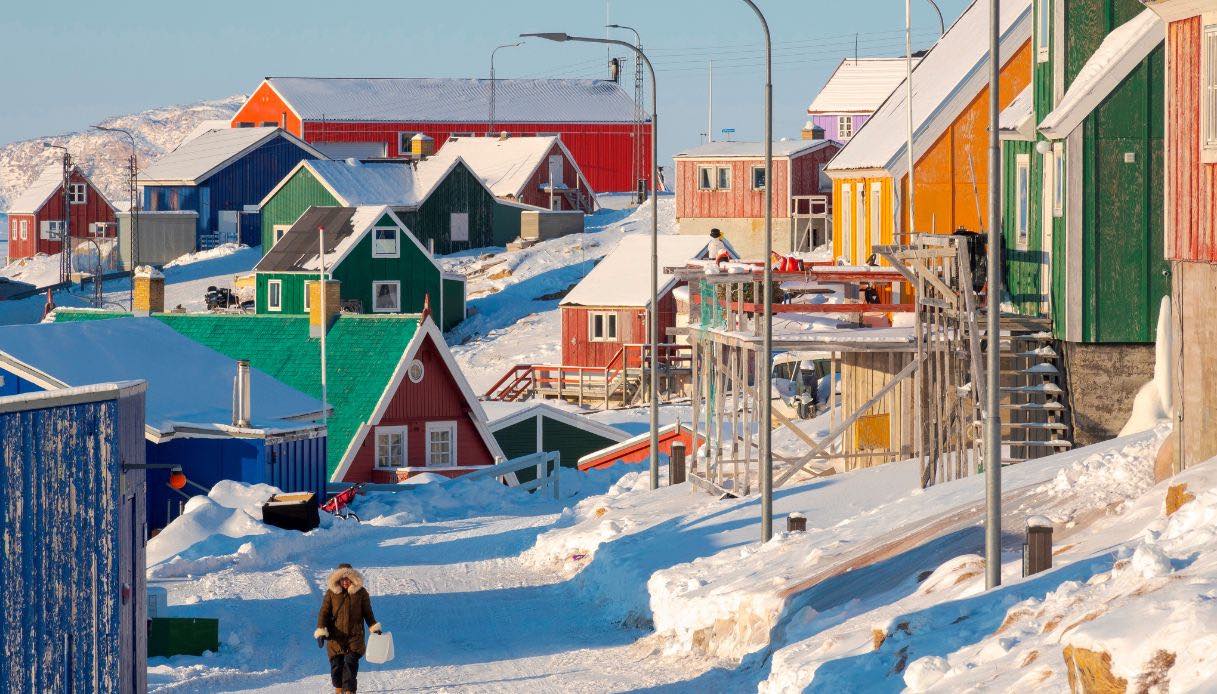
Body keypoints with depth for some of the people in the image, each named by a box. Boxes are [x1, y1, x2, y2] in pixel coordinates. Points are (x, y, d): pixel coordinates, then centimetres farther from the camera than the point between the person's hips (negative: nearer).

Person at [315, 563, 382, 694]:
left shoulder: (361, 592, 2)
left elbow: (368, 613, 13)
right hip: (336, 637, 1)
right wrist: (321, 632, -9)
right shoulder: (331, 593, 1)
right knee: (336, 665, 5)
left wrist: (375, 628, 8)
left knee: (350, 664, -14)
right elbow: (324, 613, 2)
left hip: (355, 636, -1)